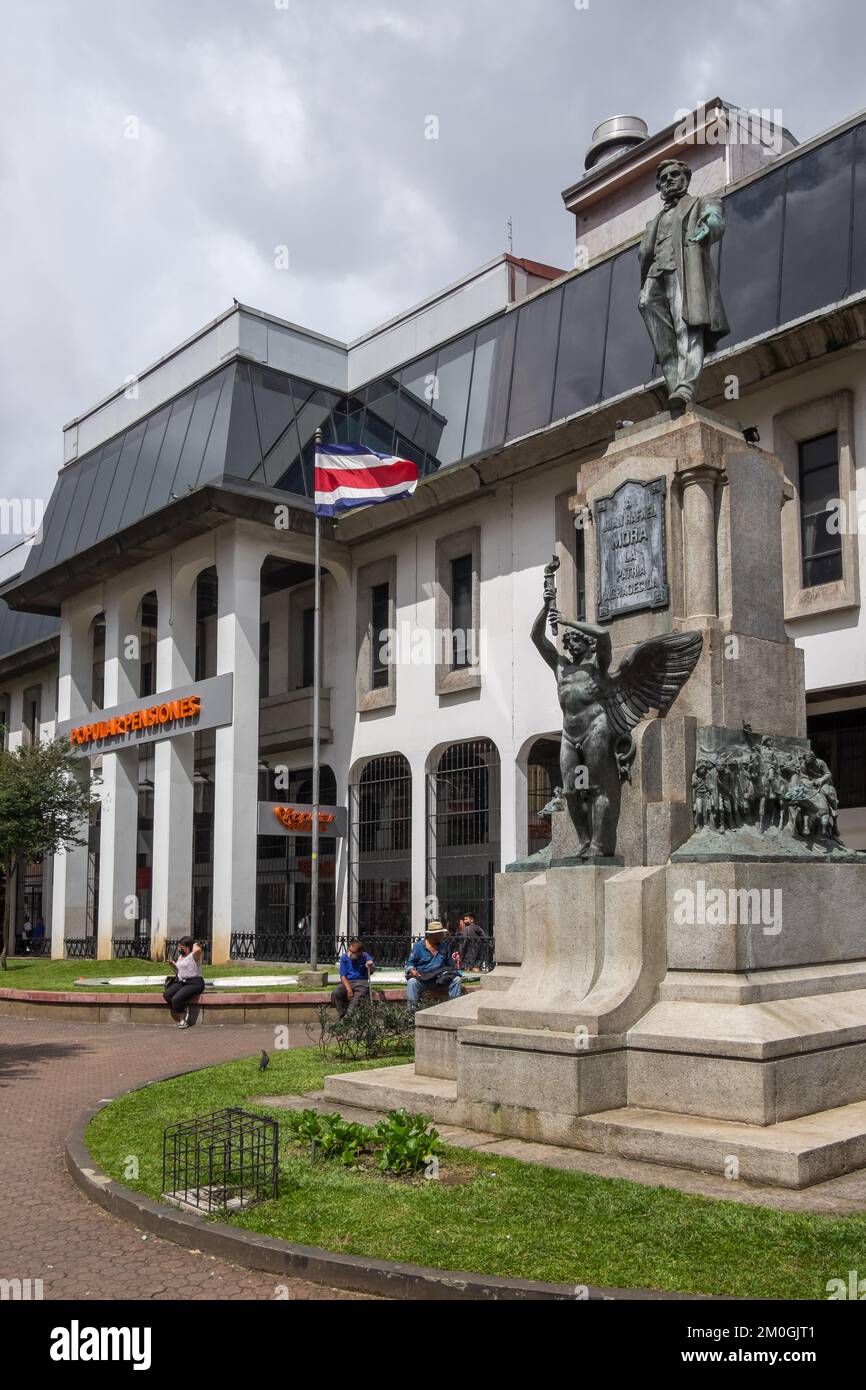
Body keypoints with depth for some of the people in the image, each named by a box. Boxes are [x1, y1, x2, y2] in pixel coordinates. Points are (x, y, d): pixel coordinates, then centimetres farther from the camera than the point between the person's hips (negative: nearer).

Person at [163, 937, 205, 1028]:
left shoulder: (194, 955, -9)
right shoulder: (180, 956, 18)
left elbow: (198, 950, -35)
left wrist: (195, 944, -12)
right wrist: (173, 965, 7)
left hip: (194, 983, -8)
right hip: (181, 982, 8)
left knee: (176, 999, -27)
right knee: (166, 995, -17)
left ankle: (183, 1020, -5)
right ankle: (184, 1010, 0)